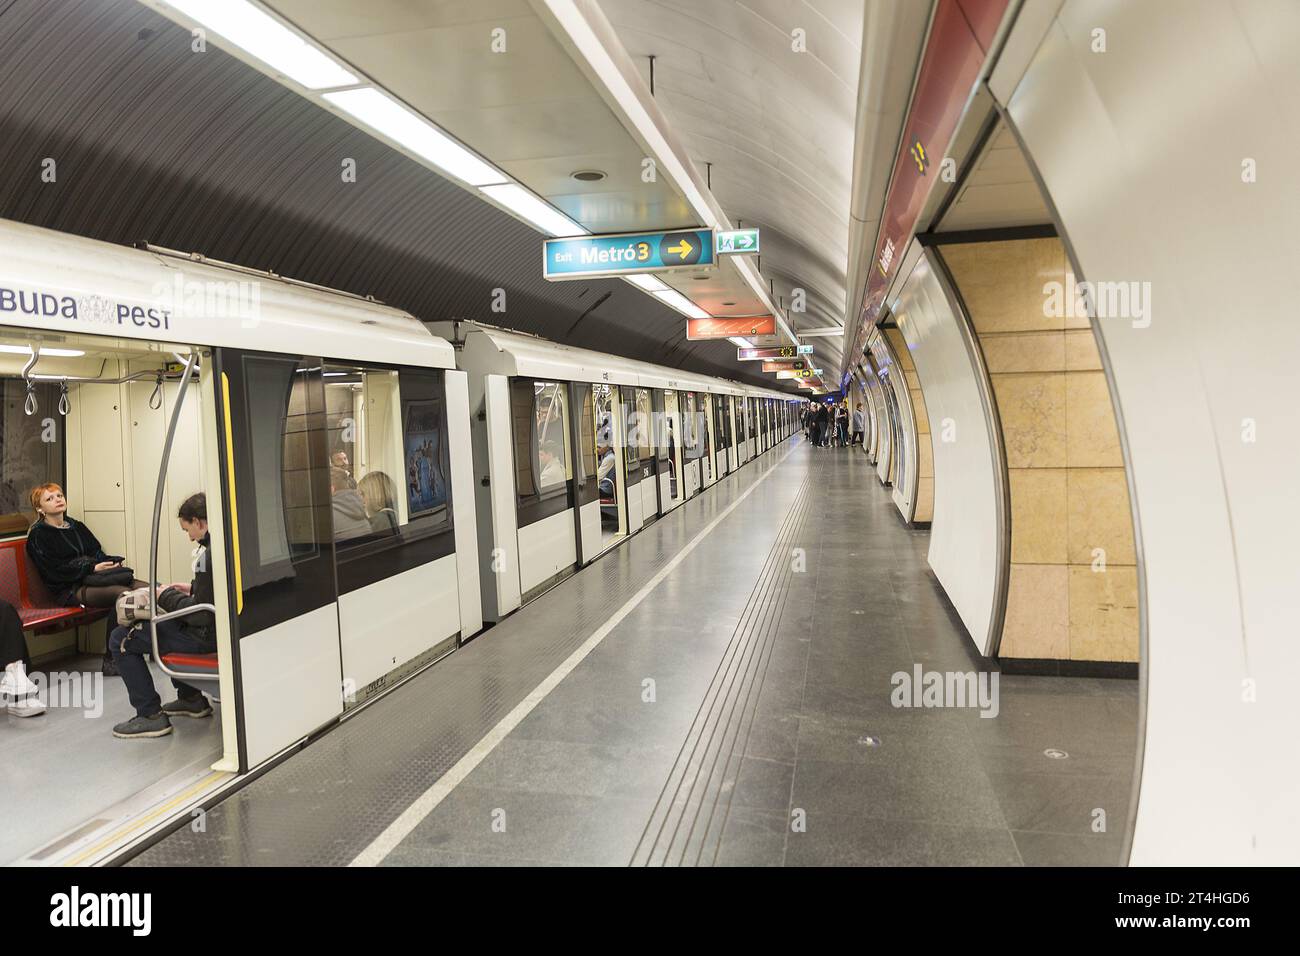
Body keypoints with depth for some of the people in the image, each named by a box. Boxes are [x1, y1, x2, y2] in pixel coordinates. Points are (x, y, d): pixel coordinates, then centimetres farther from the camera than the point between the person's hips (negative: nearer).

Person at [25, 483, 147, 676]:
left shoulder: (76, 526, 25)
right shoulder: (38, 535, 4)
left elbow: (97, 552, 19)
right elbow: (56, 570, -7)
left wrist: (111, 563, -4)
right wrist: (92, 568, -16)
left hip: (91, 578, 6)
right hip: (69, 590, -6)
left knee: (147, 589, -22)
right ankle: (111, 660, -26)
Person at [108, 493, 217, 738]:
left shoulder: (209, 555, -26)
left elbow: (201, 614, -24)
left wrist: (167, 596, -10)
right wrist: (193, 588, 12)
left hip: (206, 636, -10)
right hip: (220, 627, 10)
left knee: (120, 640, 0)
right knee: (165, 625, 36)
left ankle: (150, 715, 4)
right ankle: (191, 699, 36)